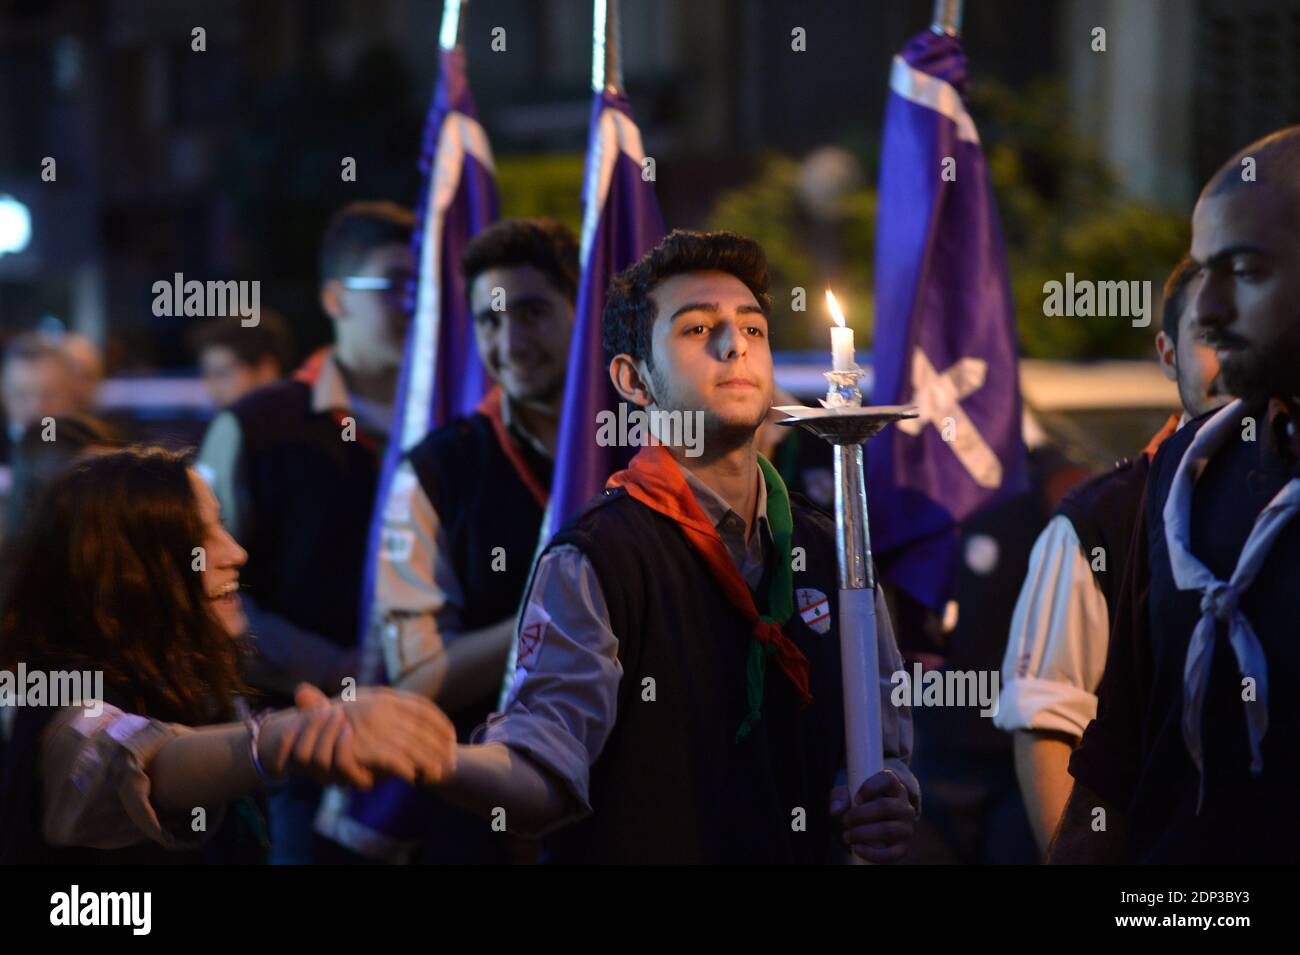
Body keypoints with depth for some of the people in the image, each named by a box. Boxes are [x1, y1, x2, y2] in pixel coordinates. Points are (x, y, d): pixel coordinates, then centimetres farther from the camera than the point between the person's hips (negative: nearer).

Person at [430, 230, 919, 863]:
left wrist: (889, 800, -8)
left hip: (802, 856, 5)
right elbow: (548, 763, -27)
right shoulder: (594, 558, -15)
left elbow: (883, 738, 13)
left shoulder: (825, 549, 4)